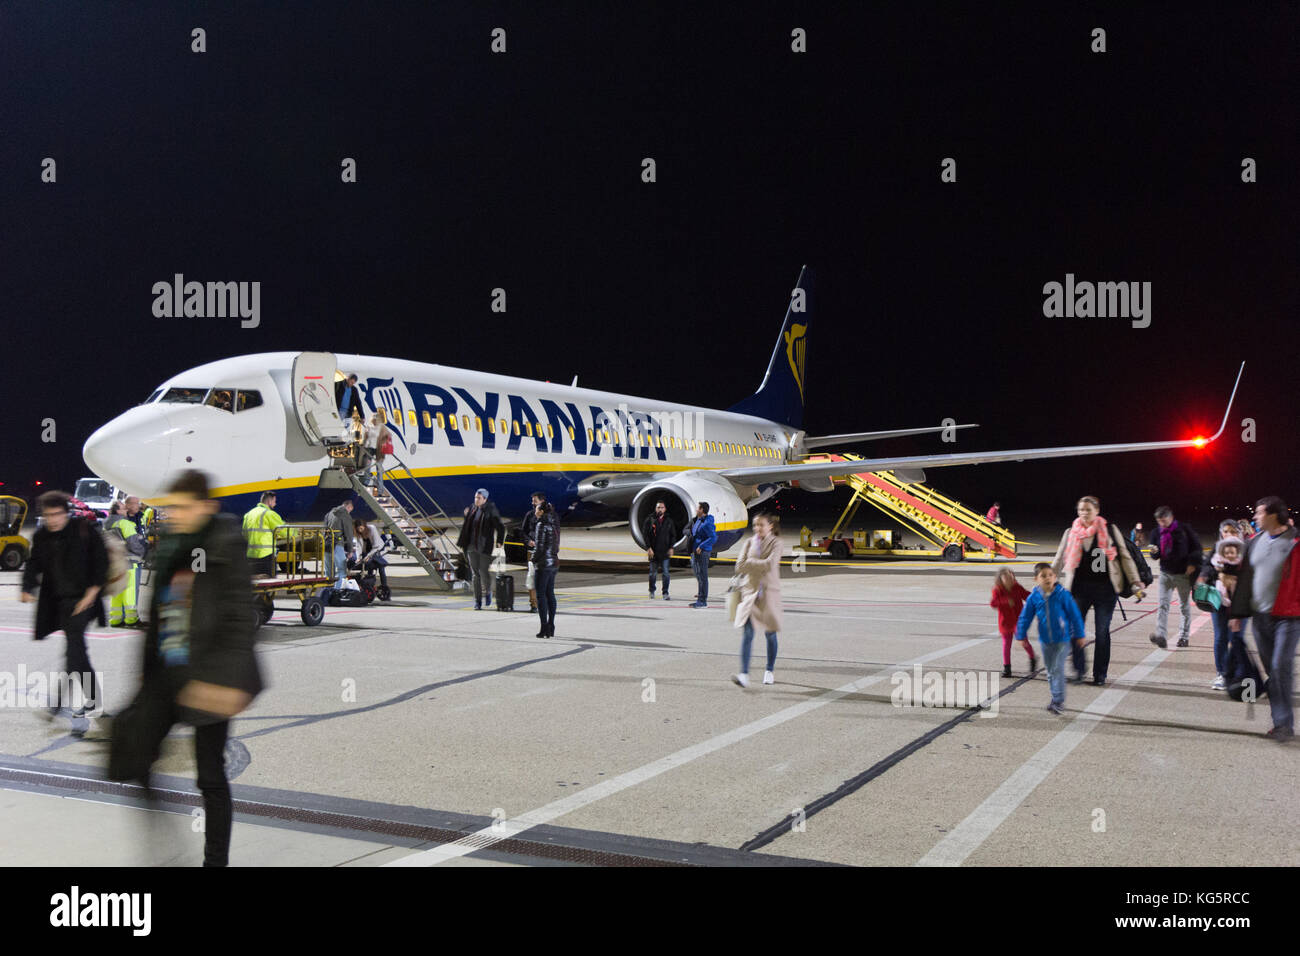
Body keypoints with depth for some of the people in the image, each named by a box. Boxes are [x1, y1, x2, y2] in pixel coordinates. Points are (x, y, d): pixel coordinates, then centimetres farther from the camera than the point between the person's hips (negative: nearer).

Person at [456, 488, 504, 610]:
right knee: (475, 574, 4)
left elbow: (500, 527, -7)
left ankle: (487, 592, 24)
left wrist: (500, 541, -15)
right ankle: (477, 601, 10)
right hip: (472, 546, 5)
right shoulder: (472, 510, 9)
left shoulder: (491, 510, -7)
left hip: (485, 547, -4)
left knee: (485, 571, -7)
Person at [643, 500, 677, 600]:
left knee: (666, 573, -2)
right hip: (653, 551, -1)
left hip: (665, 552, 1)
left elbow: (673, 535, 10)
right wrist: (649, 548, -10)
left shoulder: (669, 521, 7)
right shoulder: (650, 520, 0)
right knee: (653, 573, 7)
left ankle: (665, 593, 3)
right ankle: (652, 592, 23)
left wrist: (671, 548, -1)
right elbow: (645, 534, -3)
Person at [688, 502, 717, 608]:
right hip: (695, 552, 10)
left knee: (702, 576, -5)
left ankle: (703, 601, -1)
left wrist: (701, 546, -21)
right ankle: (700, 599, 20)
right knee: (698, 575, 13)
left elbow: (713, 538, -22)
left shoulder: (706, 523, -16)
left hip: (703, 552, -10)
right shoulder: (696, 521, 14)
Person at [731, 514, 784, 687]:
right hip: (750, 590, 2)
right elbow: (739, 567, 1)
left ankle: (770, 670, 25)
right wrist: (760, 566, -8)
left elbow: (770, 564, -16)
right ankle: (744, 674, -15)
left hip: (768, 592, -2)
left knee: (770, 633, 7)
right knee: (748, 633, -9)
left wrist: (750, 562, -7)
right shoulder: (749, 543, 9)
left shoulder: (775, 543, -1)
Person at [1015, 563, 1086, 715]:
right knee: (1050, 671, 13)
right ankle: (1055, 698, 28)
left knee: (1058, 669, -9)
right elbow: (1025, 618, 4)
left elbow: (1075, 615, -4)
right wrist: (1021, 636, 6)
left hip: (1062, 639, -4)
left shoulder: (1063, 595, -12)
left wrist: (1079, 635, 0)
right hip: (1045, 640, 4)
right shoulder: (1034, 597, -5)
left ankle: (1059, 701, -1)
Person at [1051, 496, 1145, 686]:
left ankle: (1100, 675, 13)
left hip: (1105, 588, -2)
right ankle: (1079, 668, 14)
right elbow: (1059, 560, 15)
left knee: (1102, 631, 2)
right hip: (1079, 588, 2)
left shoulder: (1110, 530, 3)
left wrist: (1135, 583, -1)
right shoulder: (1071, 533, 8)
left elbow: (1125, 557, 5)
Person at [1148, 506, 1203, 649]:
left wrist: (1193, 564, -9)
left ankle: (1184, 636, 17)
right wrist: (1154, 552, -17)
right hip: (1165, 574, 2)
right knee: (1163, 605, -10)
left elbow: (1197, 546, 1)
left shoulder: (1184, 529, -6)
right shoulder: (1156, 533, 2)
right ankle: (1160, 635, -16)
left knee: (1185, 606, 8)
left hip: (1183, 574, -2)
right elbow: (1155, 556, 7)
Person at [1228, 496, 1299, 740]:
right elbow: (1245, 579, 14)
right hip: (1260, 616, 6)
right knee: (1270, 670, 9)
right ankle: (1280, 721, 17)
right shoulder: (1256, 542, 10)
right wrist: (1237, 612, 14)